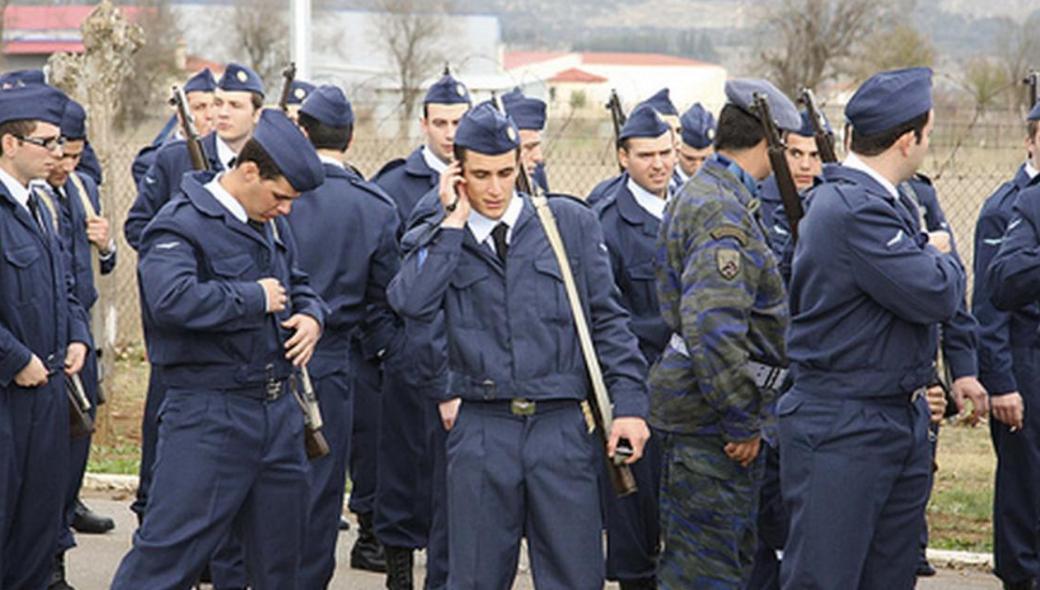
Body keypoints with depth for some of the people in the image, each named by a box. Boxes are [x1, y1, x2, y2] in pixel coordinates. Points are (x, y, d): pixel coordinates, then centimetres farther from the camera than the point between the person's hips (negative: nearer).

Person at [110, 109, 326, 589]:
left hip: (279, 410, 8)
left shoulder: (273, 225, 13)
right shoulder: (180, 225, -14)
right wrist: (256, 298, -20)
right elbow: (172, 299, -31)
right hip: (208, 415, -8)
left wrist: (310, 316, 4)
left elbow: (298, 286, 29)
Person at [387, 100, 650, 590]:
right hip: (480, 430, 0)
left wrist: (629, 403, -1)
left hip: (561, 425, 0)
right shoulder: (436, 241, 7)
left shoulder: (571, 224, 7)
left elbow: (608, 320, 7)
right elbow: (411, 303, -14)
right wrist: (454, 220, -9)